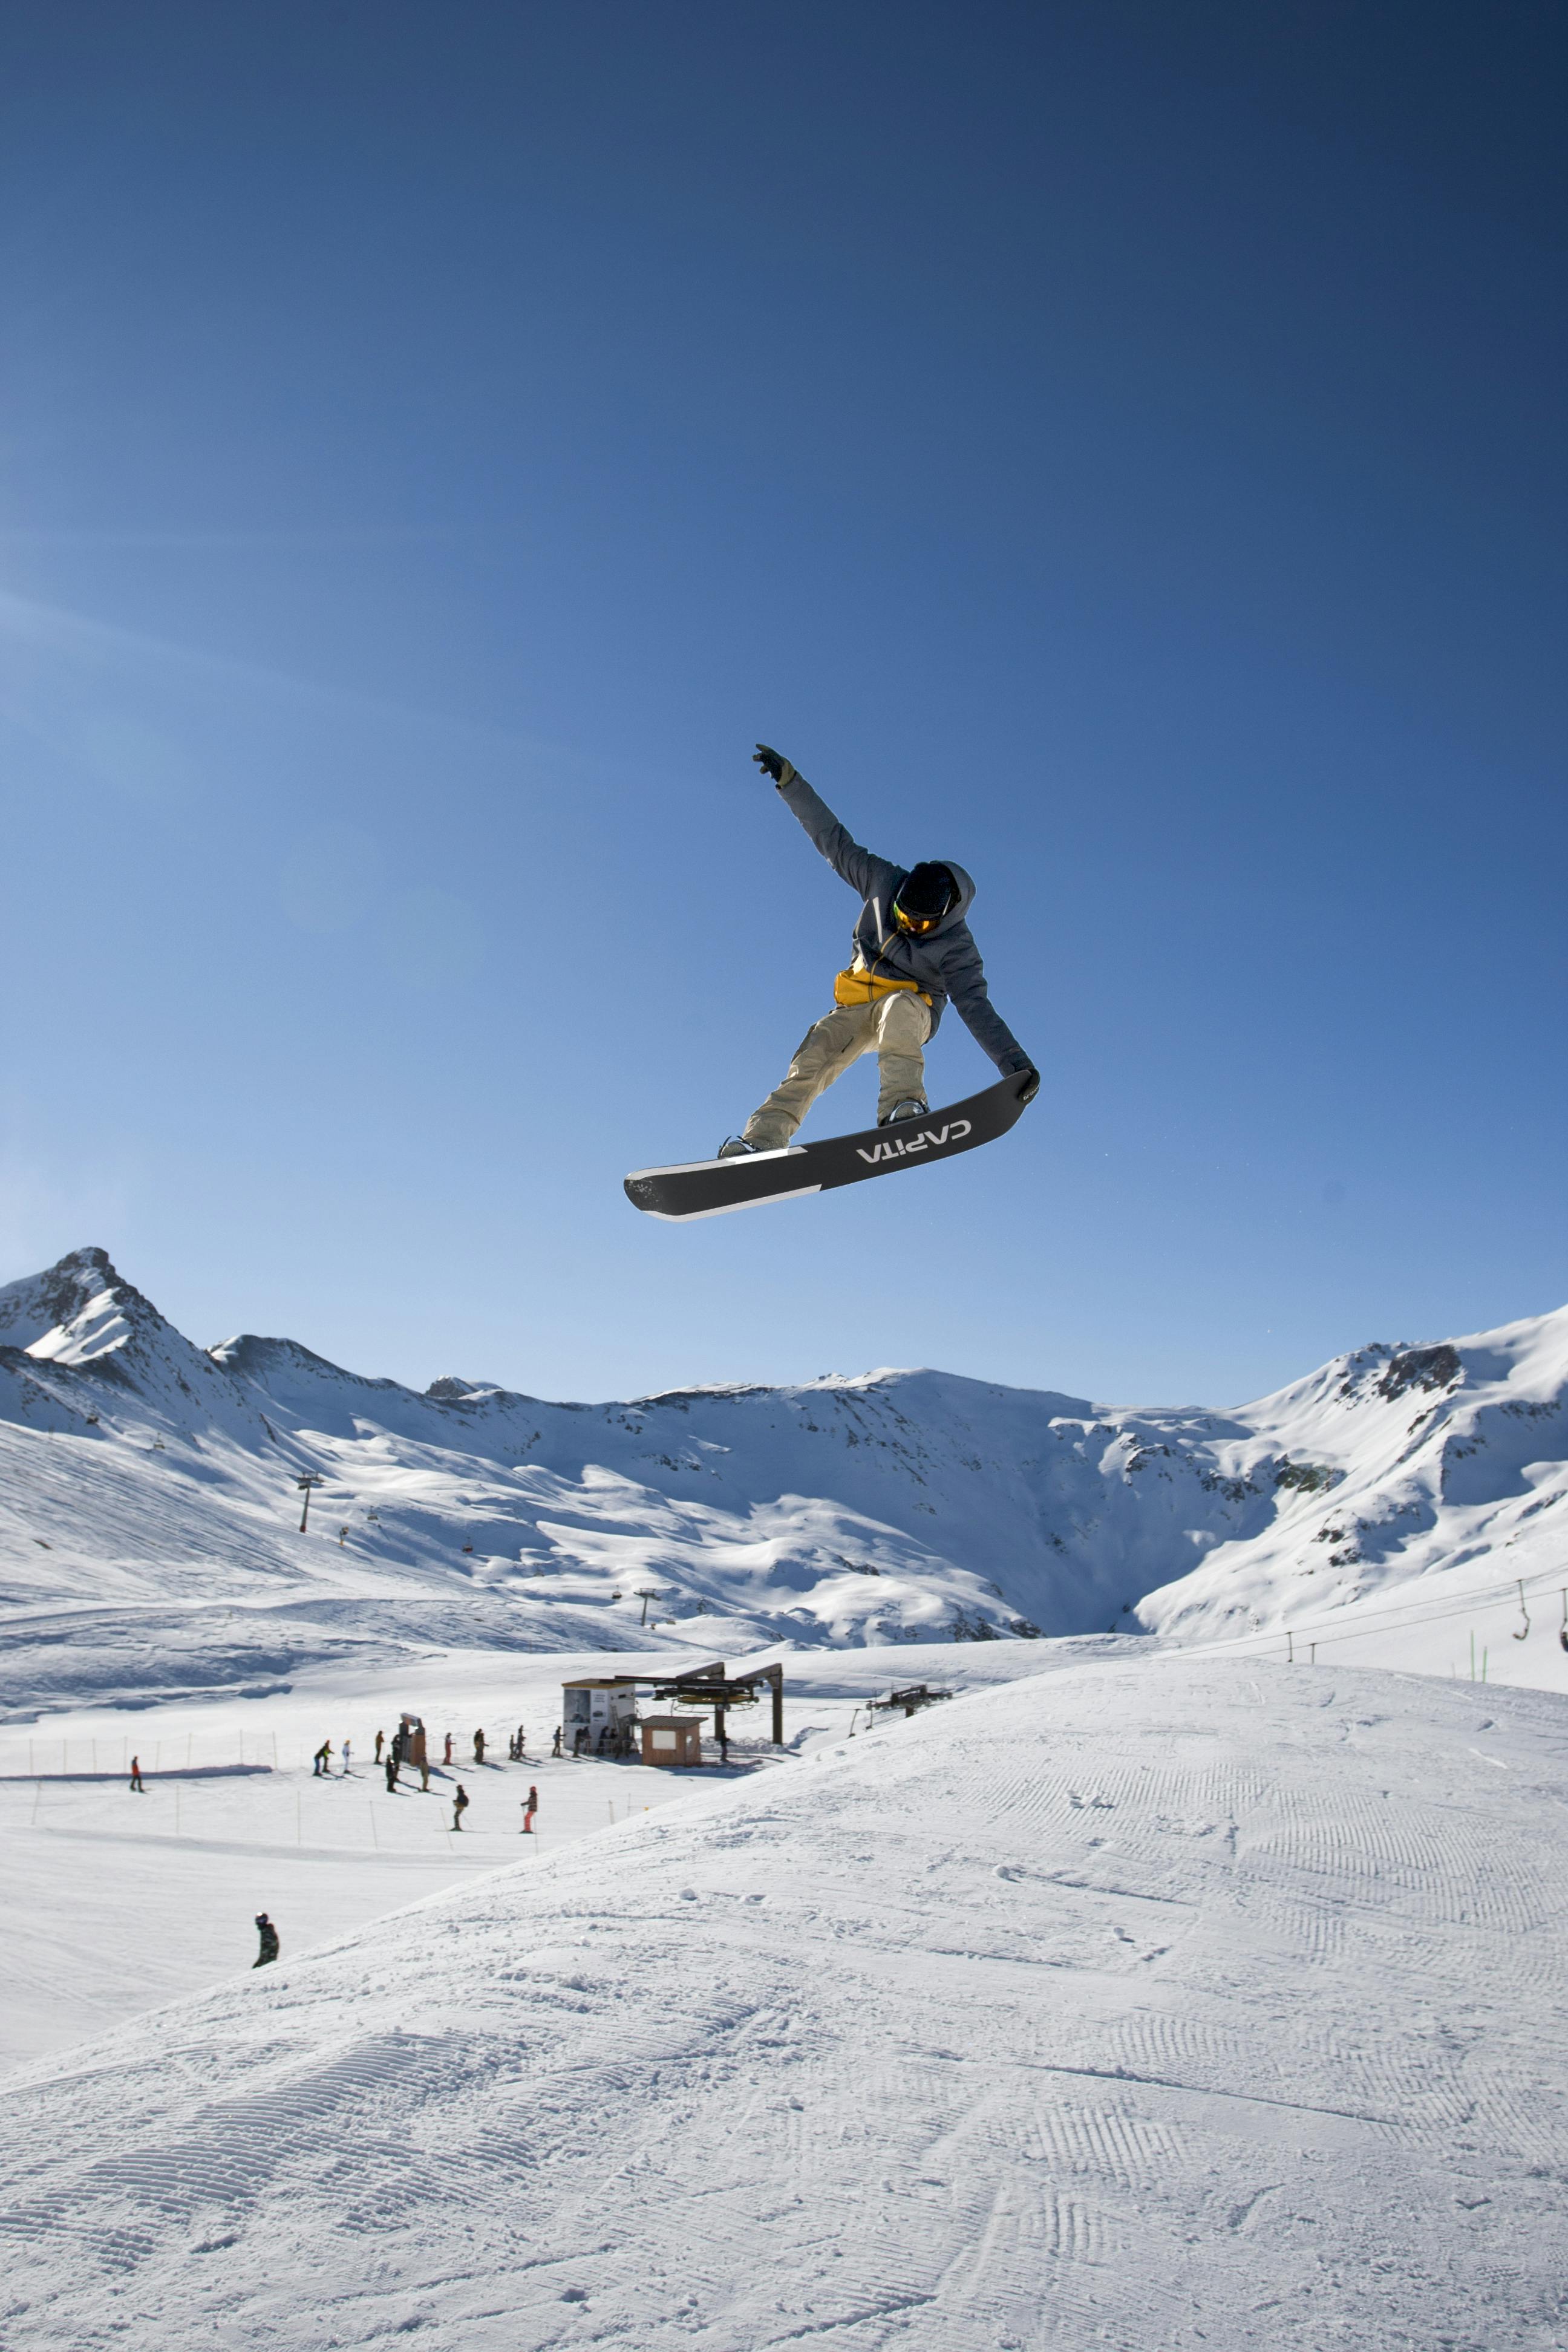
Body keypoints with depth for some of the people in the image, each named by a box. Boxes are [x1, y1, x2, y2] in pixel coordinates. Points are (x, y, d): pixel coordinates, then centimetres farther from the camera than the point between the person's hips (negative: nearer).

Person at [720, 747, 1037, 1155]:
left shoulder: (957, 947, -18)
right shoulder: (884, 881, -9)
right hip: (857, 1006, 3)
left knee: (898, 1008, -39)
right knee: (815, 1053, -23)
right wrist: (790, 781, -7)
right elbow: (834, 841, -4)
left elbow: (976, 1008, -23)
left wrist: (1015, 1063, -34)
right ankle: (761, 1140, -34)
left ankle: (902, 1108, -53)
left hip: (911, 1010, -3)